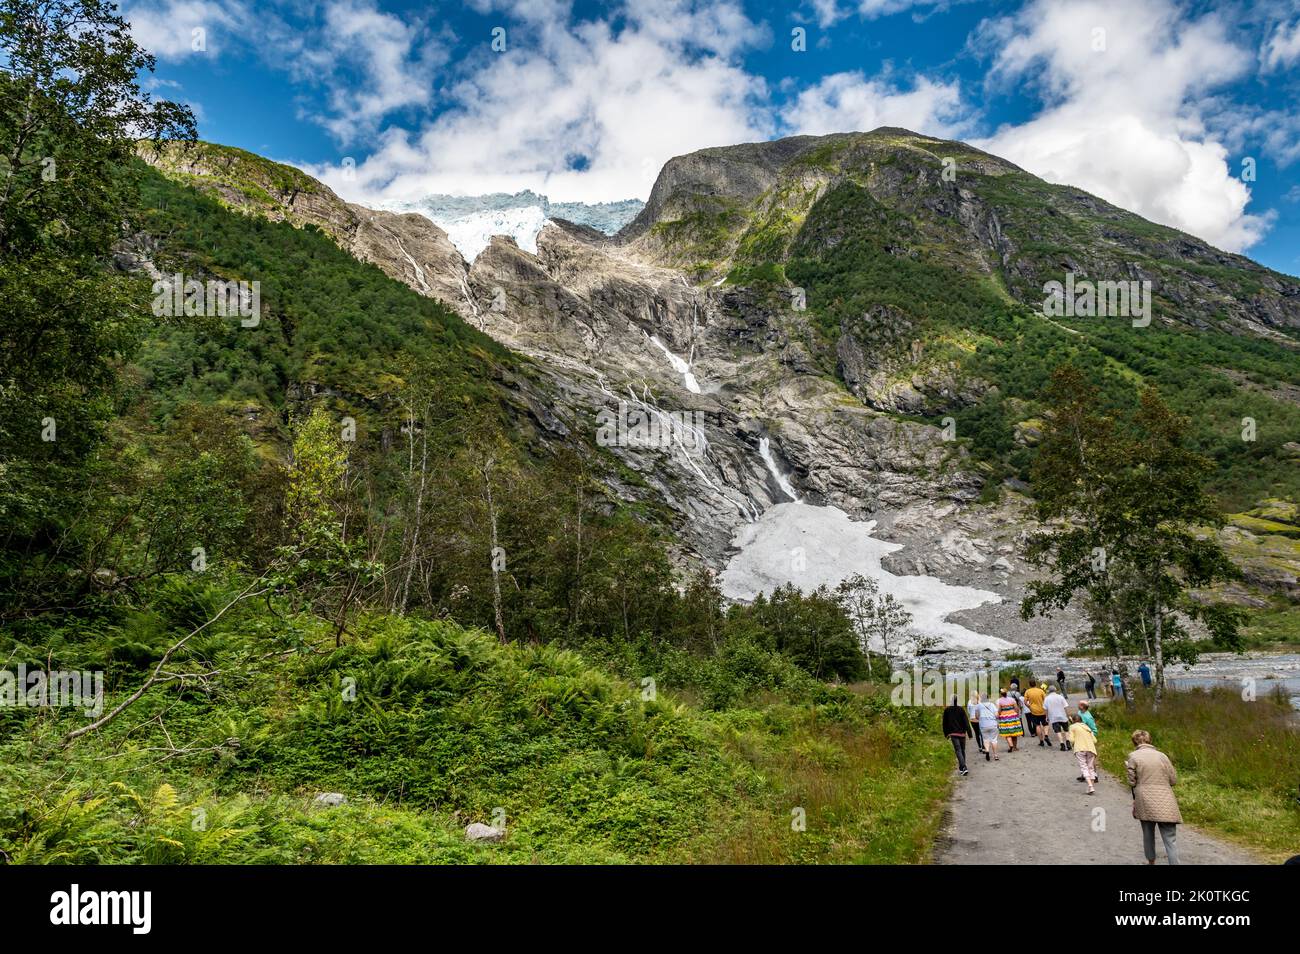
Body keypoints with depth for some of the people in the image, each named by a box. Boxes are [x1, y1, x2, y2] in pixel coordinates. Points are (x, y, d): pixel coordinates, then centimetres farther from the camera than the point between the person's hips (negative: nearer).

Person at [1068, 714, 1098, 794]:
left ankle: (1090, 787, -23)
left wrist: (1072, 746, 19)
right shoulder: (1087, 727, 25)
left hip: (1080, 749, -4)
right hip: (1091, 749, 4)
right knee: (1091, 767, 12)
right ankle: (1091, 788, 5)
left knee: (1084, 767, -7)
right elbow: (1095, 740, 16)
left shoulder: (1073, 727, 12)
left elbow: (1071, 739, 0)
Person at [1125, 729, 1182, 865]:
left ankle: (1151, 861, 32)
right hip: (1165, 803, 1)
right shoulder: (1162, 755, 5)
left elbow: (1132, 782, -1)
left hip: (1145, 802, 0)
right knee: (1170, 839, -1)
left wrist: (1127, 769, 18)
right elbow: (1174, 780, 9)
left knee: (1148, 834, 19)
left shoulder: (1133, 756, -1)